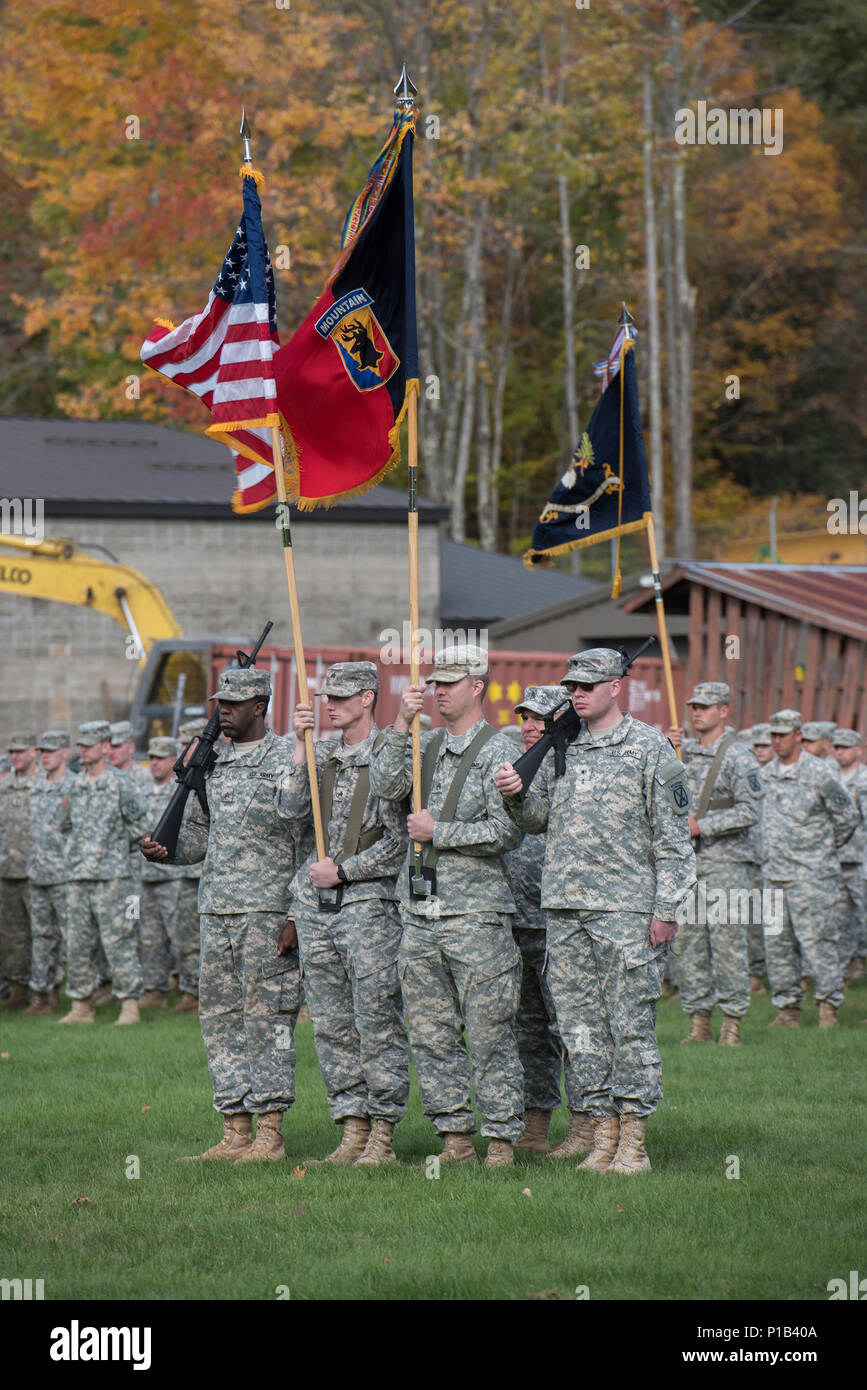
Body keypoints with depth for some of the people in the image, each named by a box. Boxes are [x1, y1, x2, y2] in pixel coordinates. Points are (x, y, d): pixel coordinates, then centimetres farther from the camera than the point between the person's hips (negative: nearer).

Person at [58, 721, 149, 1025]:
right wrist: (67, 811, 5)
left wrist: (112, 844, 0)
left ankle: (129, 1006, -3)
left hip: (111, 876, -6)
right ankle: (81, 1007, 13)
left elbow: (140, 826, -2)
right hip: (77, 875, 6)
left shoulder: (121, 784, -5)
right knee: (77, 944, 7)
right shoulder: (76, 786, 13)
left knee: (119, 943, -6)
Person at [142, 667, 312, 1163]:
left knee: (267, 1017, -5)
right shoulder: (212, 761, 15)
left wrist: (297, 916, -14)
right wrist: (165, 848, 0)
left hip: (267, 911, -7)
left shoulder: (288, 760, -6)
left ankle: (270, 1135, -2)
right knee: (220, 1018, 7)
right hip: (216, 909, 7)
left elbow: (309, 844, -9)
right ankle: (237, 1132, 12)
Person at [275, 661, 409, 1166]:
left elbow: (399, 840, -9)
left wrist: (342, 871, -10)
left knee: (378, 1024, -5)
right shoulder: (324, 754, 13)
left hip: (370, 903, -6)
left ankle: (382, 1136, -1)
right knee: (333, 1026, 7)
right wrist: (302, 746, -5)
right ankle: (353, 1130, 12)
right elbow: (291, 808, 1)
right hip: (316, 907, 7)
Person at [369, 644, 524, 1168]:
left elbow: (508, 831, -12)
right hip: (420, 913, 6)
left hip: (478, 913, -6)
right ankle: (456, 1139, 13)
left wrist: (438, 831, -10)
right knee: (432, 1032, 7)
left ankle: (502, 1140, 1)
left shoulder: (499, 750, -4)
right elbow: (386, 786, 1)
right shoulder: (428, 744, 15)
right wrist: (401, 726, -7)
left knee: (490, 1034, -4)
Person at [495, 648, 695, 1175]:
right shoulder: (563, 747, 14)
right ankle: (603, 1135, 13)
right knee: (581, 1025, 6)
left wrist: (666, 909, -11)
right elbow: (539, 818, 20)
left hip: (628, 910, -6)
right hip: (565, 909, 6)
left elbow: (674, 836, -5)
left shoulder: (650, 747, -3)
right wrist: (517, 793, -3)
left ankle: (634, 1144, 0)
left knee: (630, 1024, -4)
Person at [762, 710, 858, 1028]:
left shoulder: (818, 774, -8)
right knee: (776, 943, 5)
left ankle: (828, 1004, 0)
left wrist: (826, 849, 7)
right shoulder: (766, 774, 11)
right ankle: (787, 1008, 11)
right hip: (774, 874, 6)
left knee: (816, 941, -8)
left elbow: (848, 817, 0)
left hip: (811, 874, -6)